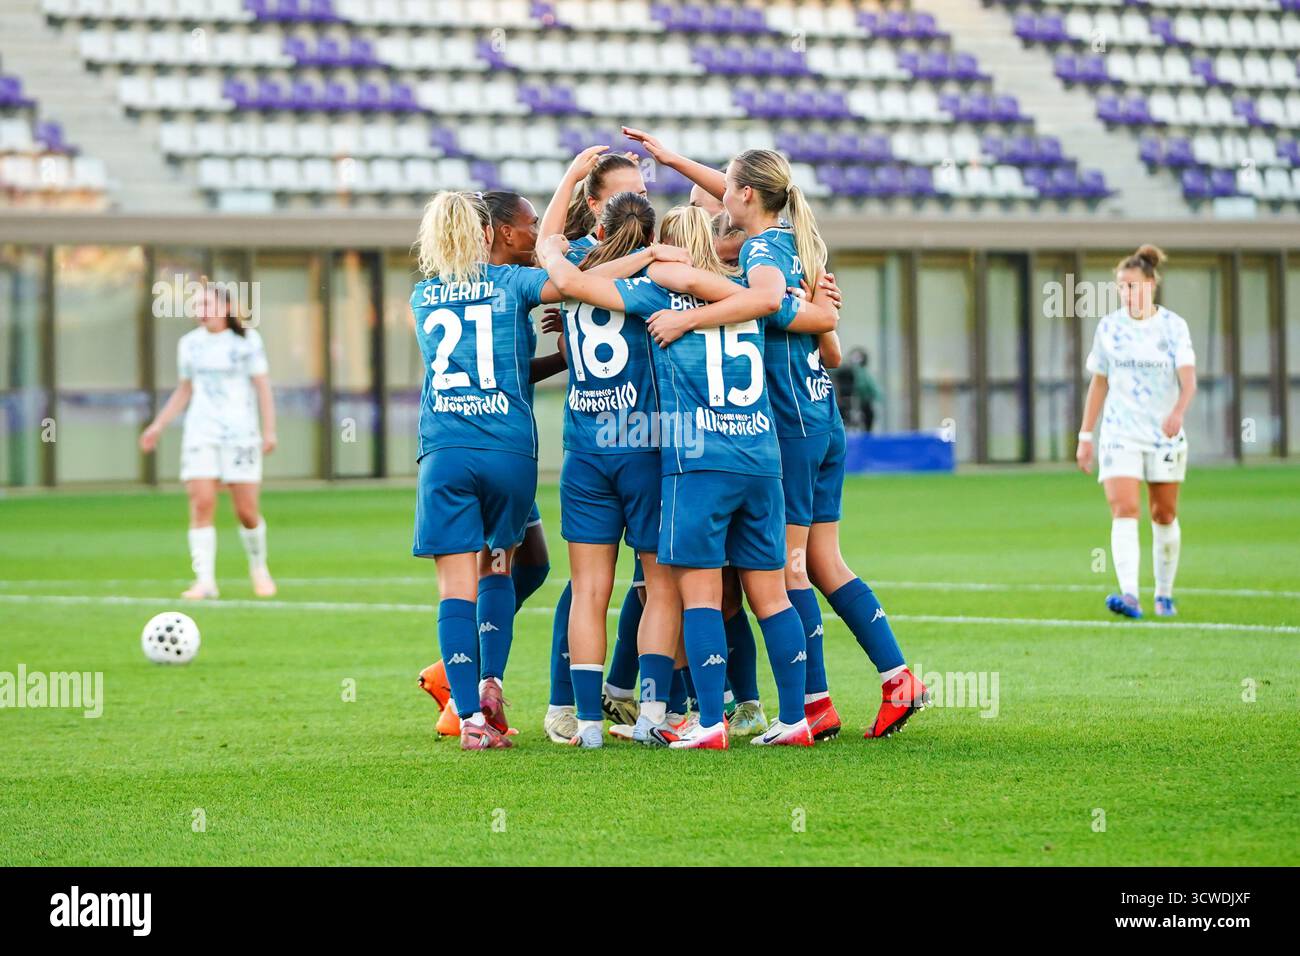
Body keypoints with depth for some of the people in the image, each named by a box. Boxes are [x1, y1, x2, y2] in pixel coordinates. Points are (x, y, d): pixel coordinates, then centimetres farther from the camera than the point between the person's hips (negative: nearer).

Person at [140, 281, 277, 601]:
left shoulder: (248, 340, 0)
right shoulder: (189, 343, 10)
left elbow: (262, 387, 0)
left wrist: (269, 431, -8)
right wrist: (158, 425, 13)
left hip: (241, 434, -2)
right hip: (200, 434, 2)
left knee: (246, 510, -2)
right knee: (201, 505, -12)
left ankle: (259, 569, 23)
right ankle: (204, 580, -14)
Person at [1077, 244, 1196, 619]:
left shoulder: (1173, 326, -3)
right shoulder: (1108, 327, 3)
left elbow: (1188, 379, -14)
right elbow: (1099, 383, 11)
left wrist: (1178, 412, -35)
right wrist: (1086, 436, 9)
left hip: (1165, 434, 0)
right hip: (1120, 434, 0)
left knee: (1164, 515, 8)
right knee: (1124, 511, -16)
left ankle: (1164, 595, 25)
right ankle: (1129, 595, -29)